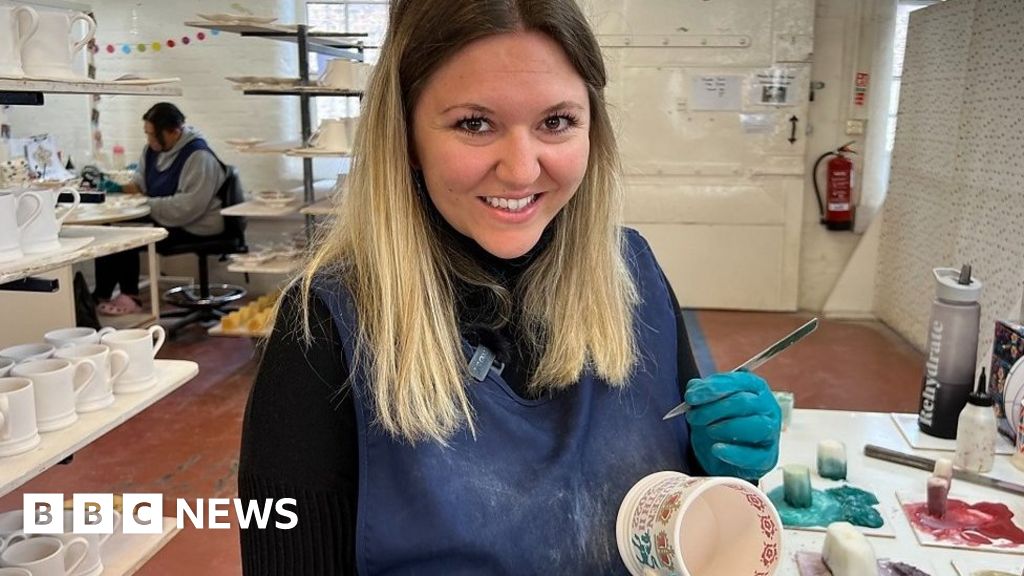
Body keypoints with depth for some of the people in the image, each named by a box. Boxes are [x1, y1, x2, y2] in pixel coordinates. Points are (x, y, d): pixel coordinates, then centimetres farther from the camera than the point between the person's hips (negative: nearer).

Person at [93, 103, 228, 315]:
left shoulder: (198, 156, -21)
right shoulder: (153, 148, 6)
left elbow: (188, 206, -29)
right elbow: (141, 183, 21)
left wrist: (147, 204, -26)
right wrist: (120, 189, 1)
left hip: (191, 228, -9)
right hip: (160, 218, 9)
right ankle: (101, 294, 4)